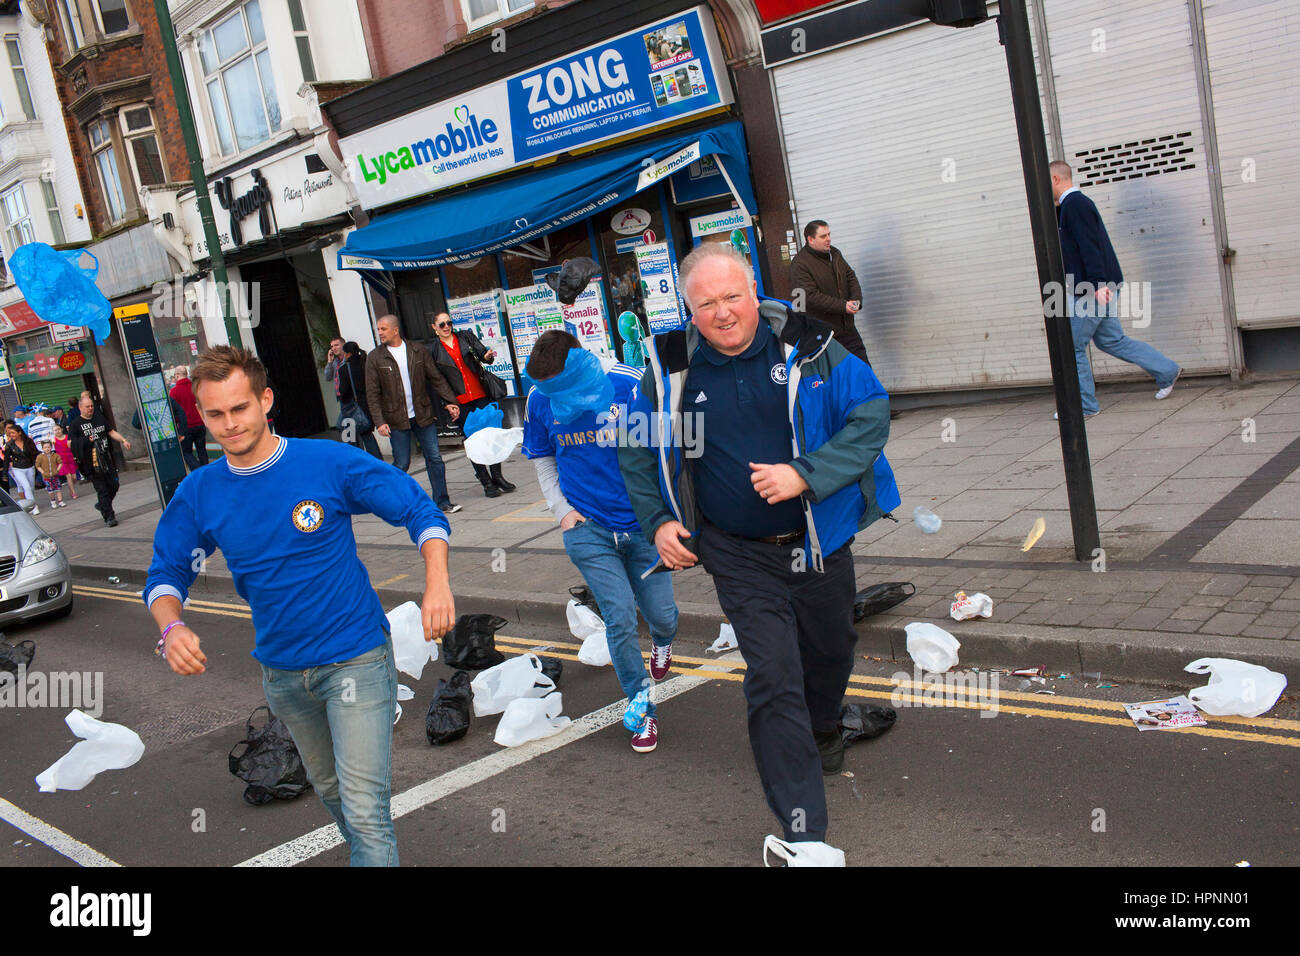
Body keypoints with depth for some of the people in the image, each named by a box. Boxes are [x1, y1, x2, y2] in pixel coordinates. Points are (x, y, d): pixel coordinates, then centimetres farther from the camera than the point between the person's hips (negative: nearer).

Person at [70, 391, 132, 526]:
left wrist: (123, 441, 4)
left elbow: (111, 432, 17)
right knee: (102, 489, -4)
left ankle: (102, 505, 31)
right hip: (92, 463, -5)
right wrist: (86, 441, -18)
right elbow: (71, 444, -3)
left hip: (107, 458, 5)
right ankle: (109, 516, 0)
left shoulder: (100, 418, 13)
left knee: (114, 485, 6)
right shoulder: (76, 424, -1)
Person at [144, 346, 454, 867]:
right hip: (280, 672, 5)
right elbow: (166, 573, 5)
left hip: (355, 658, -5)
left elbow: (420, 510, -10)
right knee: (329, 789, 25)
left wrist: (437, 584, -26)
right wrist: (171, 627, -17)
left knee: (365, 811, -10)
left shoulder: (330, 462, -15)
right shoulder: (198, 493, -4)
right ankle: (372, 852, 50)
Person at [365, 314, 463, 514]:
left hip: (423, 414, 2)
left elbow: (437, 379, 9)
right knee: (401, 464, -1)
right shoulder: (375, 358, 0)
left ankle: (442, 502, 9)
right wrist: (379, 421, -11)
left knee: (434, 458, 1)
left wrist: (449, 401, -1)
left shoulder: (418, 352, 5)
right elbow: (372, 394, -3)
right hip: (396, 420, -2)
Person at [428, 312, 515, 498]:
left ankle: (497, 476, 13)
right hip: (460, 401, -2)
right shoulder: (432, 350, 3)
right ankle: (486, 482, 5)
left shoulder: (466, 337, 7)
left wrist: (487, 356, -22)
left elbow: (483, 353, 2)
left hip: (481, 394, 2)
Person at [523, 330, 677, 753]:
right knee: (620, 619, -6)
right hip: (588, 528, 1)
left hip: (642, 524, 0)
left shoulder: (630, 385, -15)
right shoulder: (540, 400, -6)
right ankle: (642, 710, 15)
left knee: (660, 614, 8)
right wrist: (562, 510, 2)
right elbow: (543, 459, 11)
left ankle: (662, 638, 48)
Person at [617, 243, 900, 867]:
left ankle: (822, 737, 55)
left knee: (830, 654, 20)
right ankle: (805, 838, -6)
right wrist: (657, 522, -1)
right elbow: (637, 450, 9)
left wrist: (805, 474, -21)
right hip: (738, 554, -1)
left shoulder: (806, 346, -10)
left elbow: (871, 415, -10)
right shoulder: (670, 367, -5)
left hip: (819, 541, 1)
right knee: (773, 676, -11)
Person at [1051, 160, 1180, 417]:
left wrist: (1098, 283, -27)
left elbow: (1089, 245, -22)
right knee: (1111, 340, 15)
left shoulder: (1074, 204, -13)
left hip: (1090, 289, -10)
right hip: (1100, 287, 10)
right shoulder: (1077, 202, 18)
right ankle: (1167, 371, 19)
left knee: (1072, 346, -2)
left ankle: (1083, 405, 4)